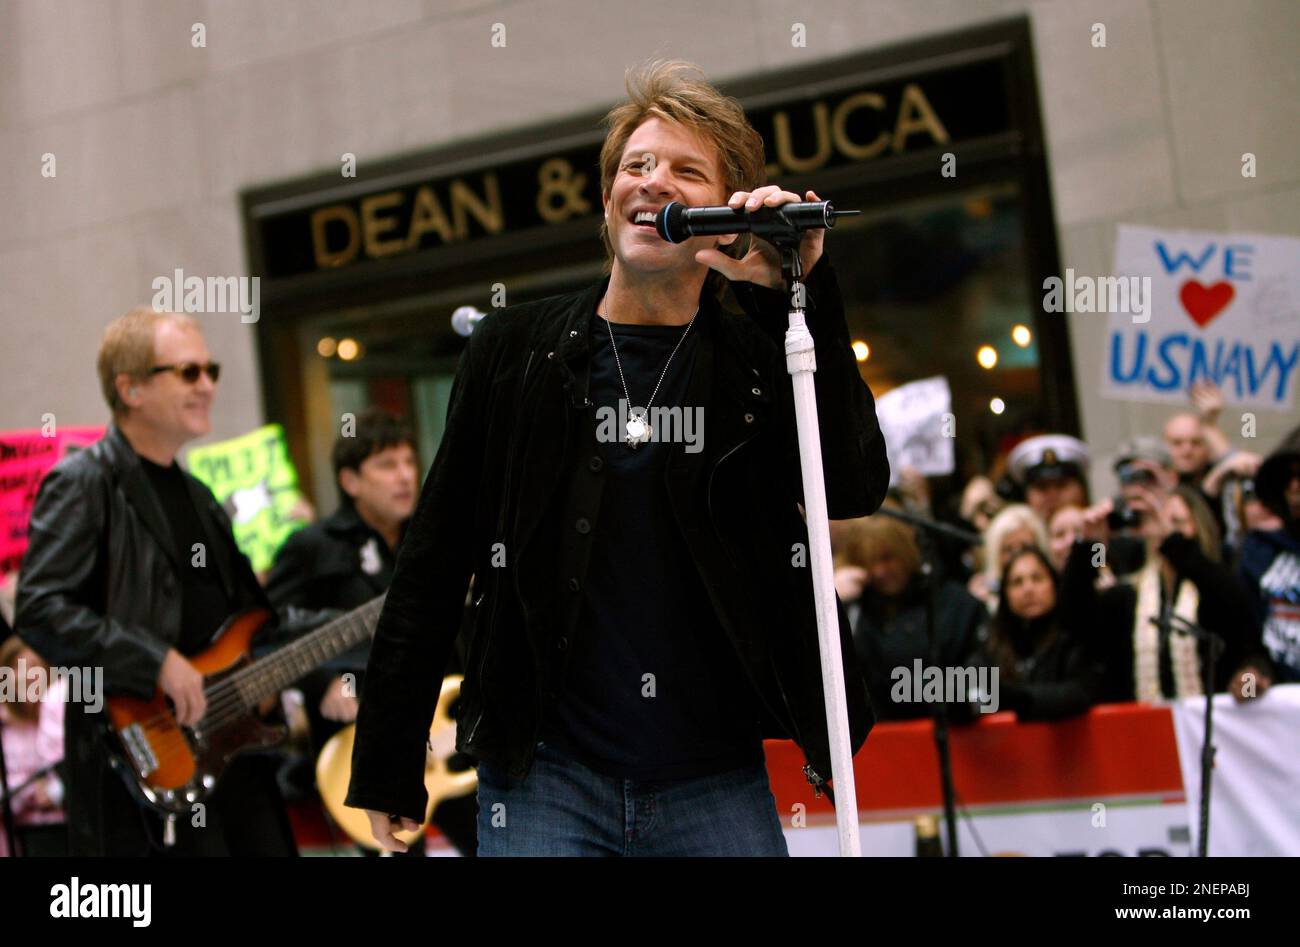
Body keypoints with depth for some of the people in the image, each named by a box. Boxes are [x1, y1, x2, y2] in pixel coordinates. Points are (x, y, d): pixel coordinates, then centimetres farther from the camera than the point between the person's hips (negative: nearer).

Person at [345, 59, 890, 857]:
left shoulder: (757, 363, 5)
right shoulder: (516, 350, 5)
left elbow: (855, 489, -13)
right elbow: (434, 566, 5)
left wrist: (804, 297, -17)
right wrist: (389, 766, 3)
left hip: (717, 787, 1)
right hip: (546, 782, 0)